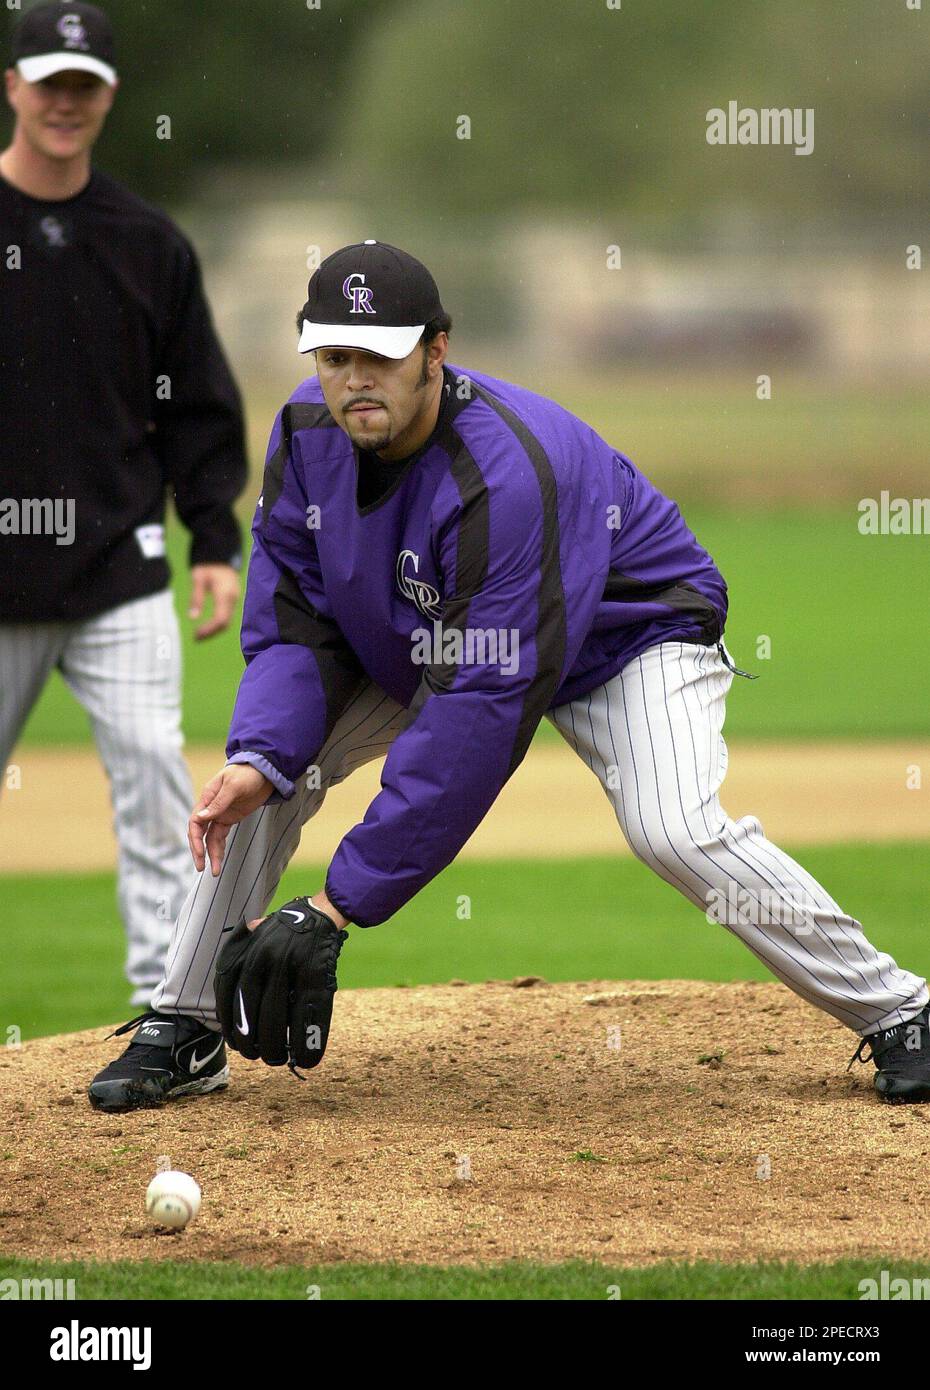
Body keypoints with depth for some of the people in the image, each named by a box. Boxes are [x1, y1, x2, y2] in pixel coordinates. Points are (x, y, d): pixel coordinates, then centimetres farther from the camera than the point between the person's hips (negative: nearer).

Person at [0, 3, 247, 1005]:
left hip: (119, 569, 1)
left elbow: (196, 407, 11)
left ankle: (166, 994, -7)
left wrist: (214, 543, 3)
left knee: (153, 771, -9)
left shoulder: (148, 243, 7)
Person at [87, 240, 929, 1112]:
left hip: (629, 633, -7)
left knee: (674, 828, -30)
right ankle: (184, 1031, 3)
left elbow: (486, 708, -39)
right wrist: (259, 760, -33)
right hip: (422, 641, 7)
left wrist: (342, 900, -38)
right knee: (269, 768, -10)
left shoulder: (508, 473, -39)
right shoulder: (307, 435, -18)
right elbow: (294, 627, -10)